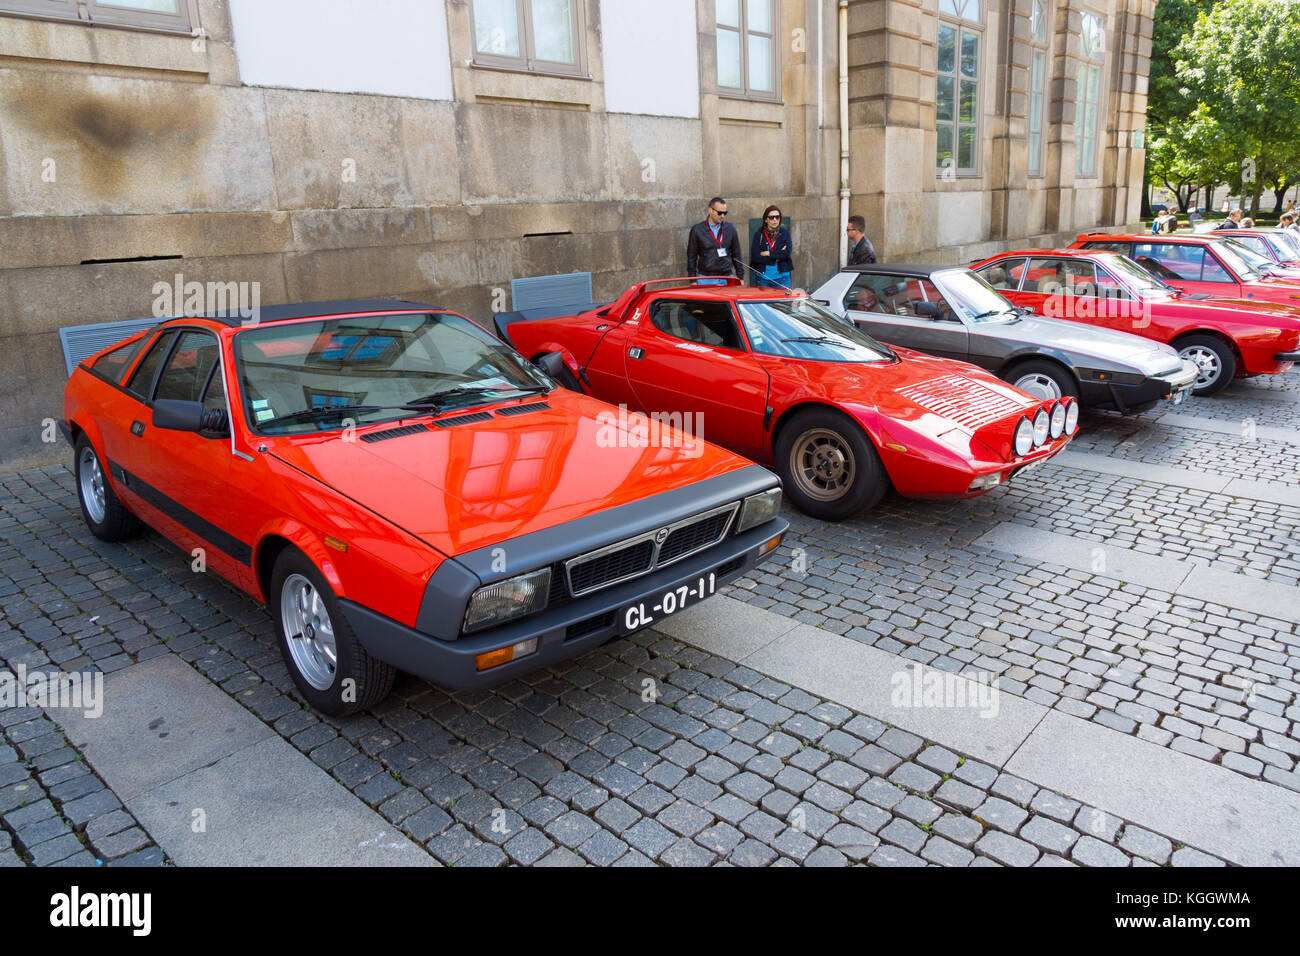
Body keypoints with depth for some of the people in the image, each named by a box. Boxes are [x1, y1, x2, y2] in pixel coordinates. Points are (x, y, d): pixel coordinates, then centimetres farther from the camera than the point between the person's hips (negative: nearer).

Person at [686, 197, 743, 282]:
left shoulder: (730, 229, 7)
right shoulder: (697, 230, 1)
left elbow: (736, 255, 13)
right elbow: (691, 256, 4)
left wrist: (740, 277, 9)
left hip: (726, 277, 2)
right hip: (705, 278, -2)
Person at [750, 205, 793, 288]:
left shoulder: (785, 233, 5)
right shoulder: (759, 234, 3)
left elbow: (787, 253, -9)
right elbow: (754, 257, -8)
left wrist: (768, 253, -8)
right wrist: (777, 257, -9)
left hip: (781, 277, 0)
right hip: (762, 278, 0)